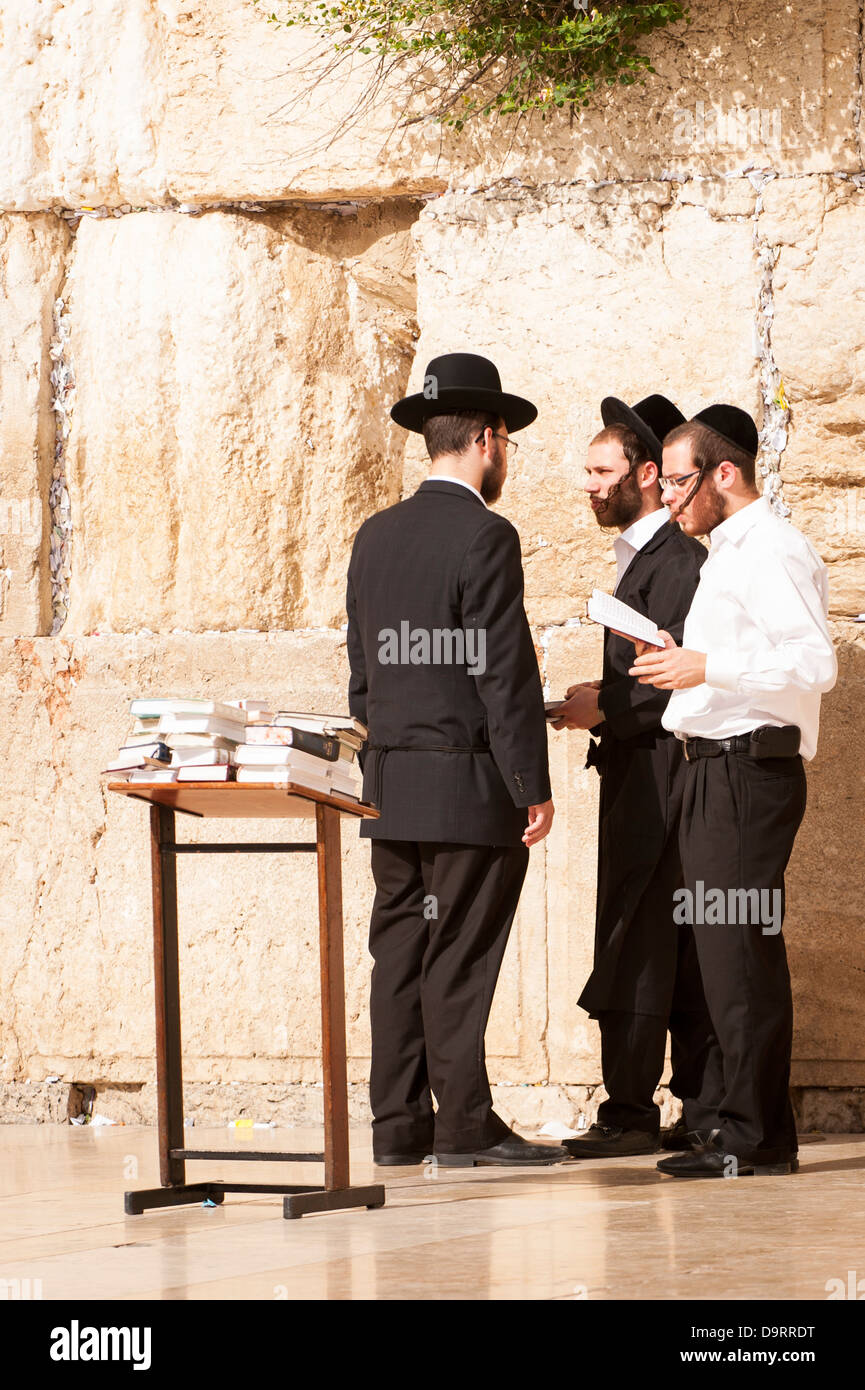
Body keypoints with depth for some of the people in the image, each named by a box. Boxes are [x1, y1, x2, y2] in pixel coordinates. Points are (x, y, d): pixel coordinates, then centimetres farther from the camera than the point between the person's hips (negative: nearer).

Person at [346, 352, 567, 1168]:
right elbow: (505, 676, -14)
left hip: (389, 785, 7)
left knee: (399, 950, 7)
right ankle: (464, 1124, -2)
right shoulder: (484, 538, -11)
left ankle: (399, 1124, 9)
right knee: (460, 956, -4)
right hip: (468, 785, -7)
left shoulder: (376, 537, 11)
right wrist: (533, 787, -12)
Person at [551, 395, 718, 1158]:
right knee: (677, 945, 10)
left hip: (660, 772, -10)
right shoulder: (641, 554, 19)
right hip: (640, 779, 10)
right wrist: (604, 697, 8)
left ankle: (630, 1113, -7)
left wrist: (605, 710, -15)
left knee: (636, 943, -9)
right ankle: (704, 1105, 13)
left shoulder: (678, 559, -13)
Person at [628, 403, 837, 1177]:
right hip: (716, 767, 11)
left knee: (740, 947, -11)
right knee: (726, 950, 10)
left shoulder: (772, 552, -10)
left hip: (749, 766, -11)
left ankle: (753, 1135, -11)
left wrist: (709, 669, -23)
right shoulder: (731, 554, 22)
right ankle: (754, 1132, 13)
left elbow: (815, 663, -21)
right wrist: (683, 666, 15)